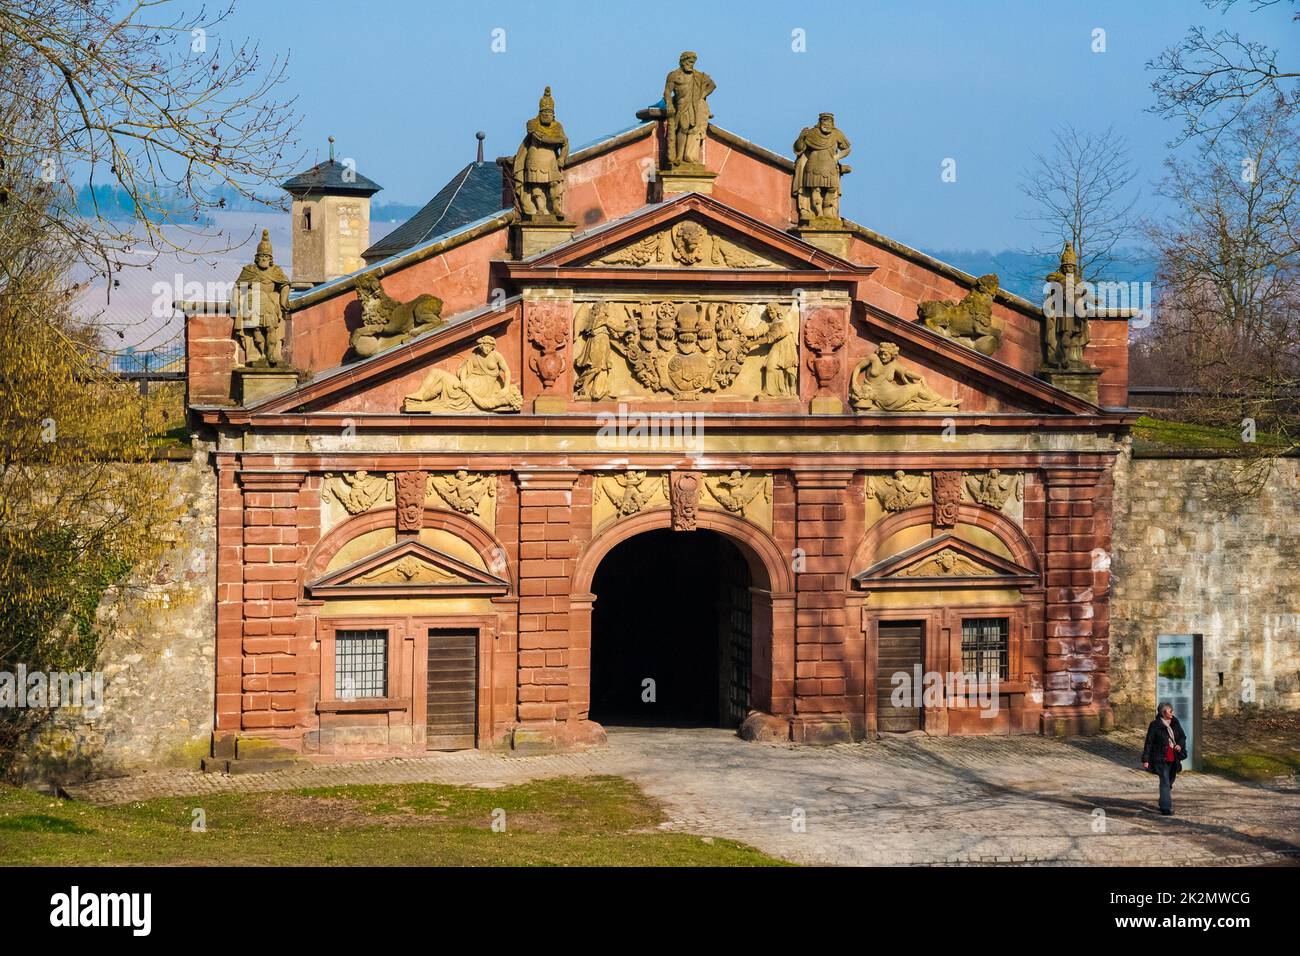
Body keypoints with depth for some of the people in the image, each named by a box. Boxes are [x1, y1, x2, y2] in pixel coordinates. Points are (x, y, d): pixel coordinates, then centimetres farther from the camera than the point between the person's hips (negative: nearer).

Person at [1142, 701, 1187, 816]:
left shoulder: (1175, 723, 6)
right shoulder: (1155, 725, -10)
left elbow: (1183, 736, 16)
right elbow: (1148, 743, -8)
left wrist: (1180, 745, -7)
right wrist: (1145, 759, -10)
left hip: (1173, 759, 6)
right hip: (1161, 759, -6)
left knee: (1170, 782, 16)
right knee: (1165, 783, -11)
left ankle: (1163, 804, 33)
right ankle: (1166, 808, -12)